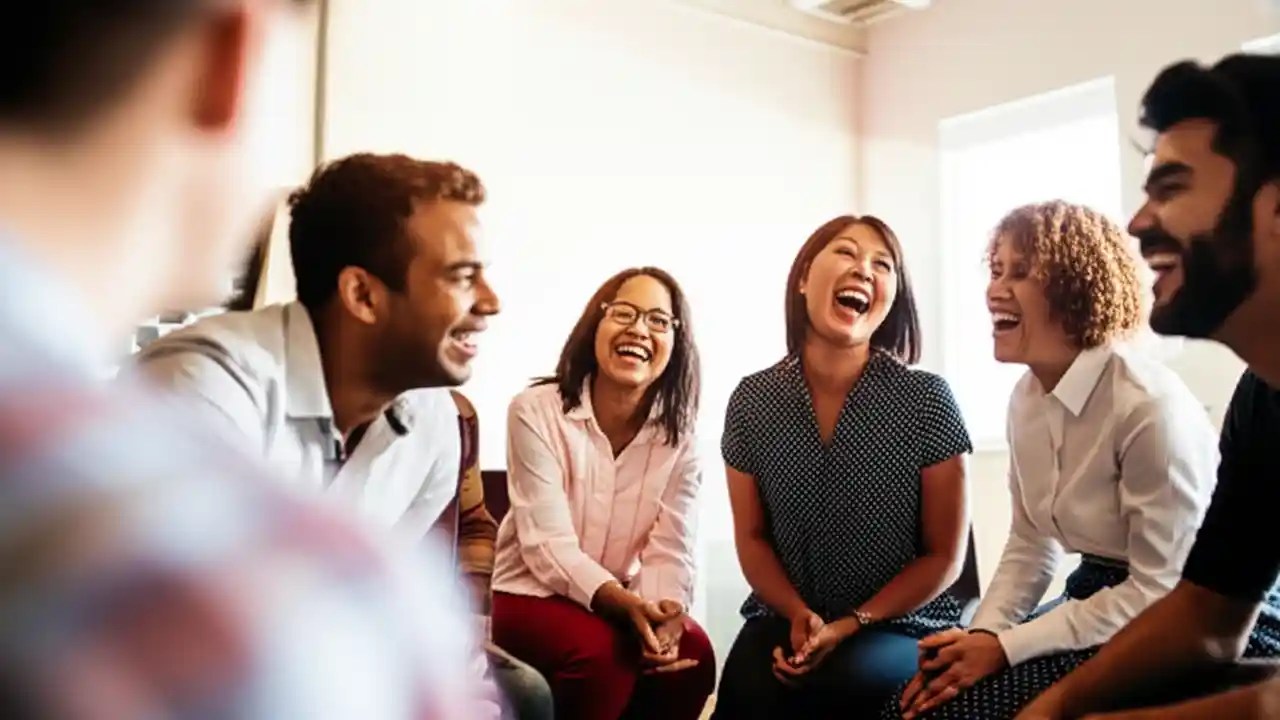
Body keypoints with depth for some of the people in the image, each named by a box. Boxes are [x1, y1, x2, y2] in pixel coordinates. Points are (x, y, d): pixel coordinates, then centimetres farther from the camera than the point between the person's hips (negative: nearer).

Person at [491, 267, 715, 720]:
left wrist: (667, 612, -35)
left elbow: (670, 550, -12)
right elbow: (547, 544, -22)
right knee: (601, 653, -32)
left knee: (691, 651, -24)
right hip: (533, 594, -3)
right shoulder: (536, 411, -16)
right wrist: (628, 605, -36)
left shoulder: (678, 436, -4)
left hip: (624, 600, 4)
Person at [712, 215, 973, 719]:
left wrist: (850, 625, -14)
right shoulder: (754, 401, -4)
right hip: (786, 618, 2)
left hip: (901, 625, -1)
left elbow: (944, 557, -5)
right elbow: (752, 538, 6)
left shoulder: (926, 400, -10)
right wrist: (799, 616, -11)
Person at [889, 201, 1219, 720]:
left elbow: (1161, 591, -19)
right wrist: (981, 634, -8)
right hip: (1095, 602, 7)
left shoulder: (1150, 407, -22)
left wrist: (1006, 648, -19)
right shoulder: (1027, 397, 2)